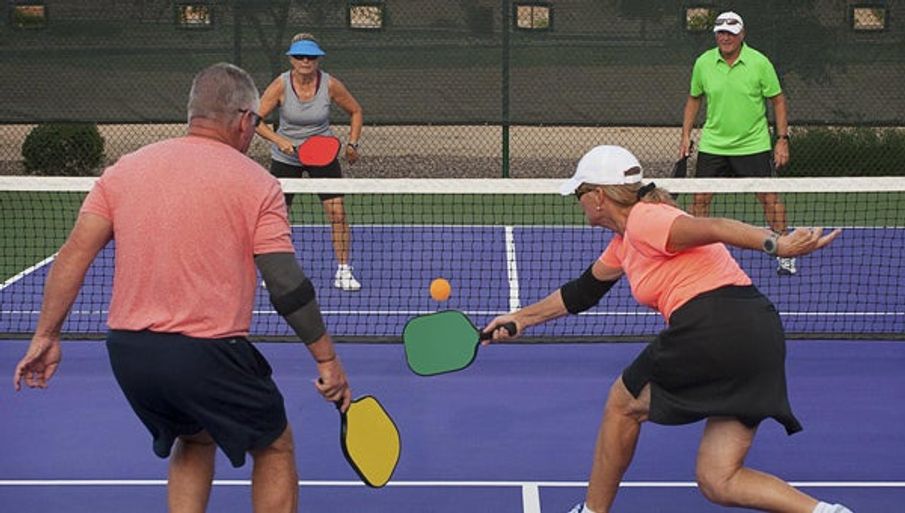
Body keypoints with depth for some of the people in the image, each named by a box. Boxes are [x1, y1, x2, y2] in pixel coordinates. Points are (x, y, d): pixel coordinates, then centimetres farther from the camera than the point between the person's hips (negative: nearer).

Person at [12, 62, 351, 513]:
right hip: (208, 354, -5)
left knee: (195, 442, 30)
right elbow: (287, 284, -9)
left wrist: (46, 335, 8)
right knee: (274, 448, 19)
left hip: (126, 351, 5)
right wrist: (327, 359, -2)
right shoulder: (256, 184, -5)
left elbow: (74, 255, 2)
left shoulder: (124, 170, 7)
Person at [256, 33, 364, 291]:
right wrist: (278, 140, -30)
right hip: (286, 156, 0)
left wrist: (352, 144, -5)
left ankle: (343, 271, 1)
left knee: (338, 212, -10)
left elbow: (355, 111, 3)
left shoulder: (330, 84, -14)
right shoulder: (280, 85, -17)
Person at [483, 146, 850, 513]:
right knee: (718, 483, 8)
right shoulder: (625, 242, 25)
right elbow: (582, 292, 38)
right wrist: (521, 318, 43)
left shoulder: (643, 221, -5)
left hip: (713, 327, -9)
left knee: (622, 404, 17)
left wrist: (777, 245, -31)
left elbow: (713, 228, -20)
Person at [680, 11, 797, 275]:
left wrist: (782, 139, -5)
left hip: (754, 145, -2)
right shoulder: (703, 63, -1)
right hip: (712, 145, 2)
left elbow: (778, 100, -1)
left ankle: (784, 254, 11)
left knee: (769, 198, -2)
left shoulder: (759, 62, -8)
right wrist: (686, 135, 8)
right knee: (700, 198, 0)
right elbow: (694, 99, 13)